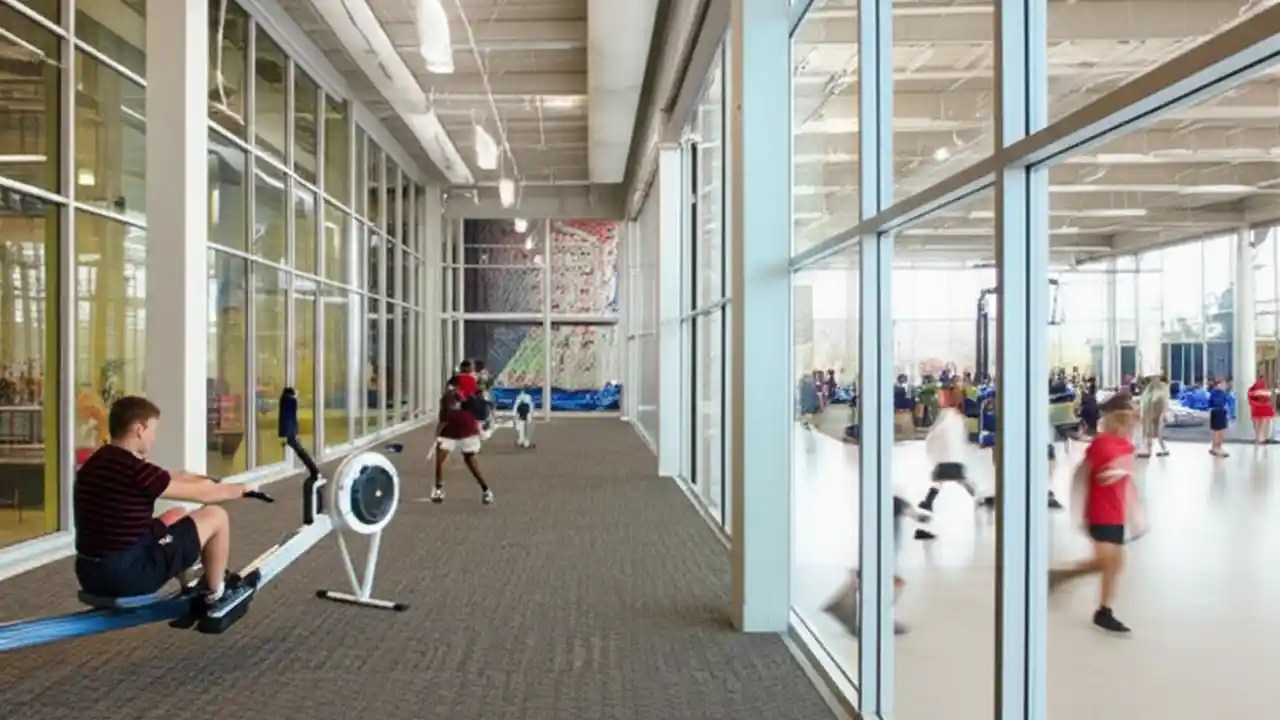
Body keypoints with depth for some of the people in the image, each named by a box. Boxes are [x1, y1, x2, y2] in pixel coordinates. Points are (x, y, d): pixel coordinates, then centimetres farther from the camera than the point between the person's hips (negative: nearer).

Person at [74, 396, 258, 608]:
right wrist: (243, 488, 9)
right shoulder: (136, 470, -19)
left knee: (176, 516, 28)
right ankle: (215, 594, 18)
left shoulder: (94, 464, 9)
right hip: (127, 574, -9)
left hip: (90, 574, 9)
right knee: (215, 516, 1)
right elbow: (204, 494, -7)